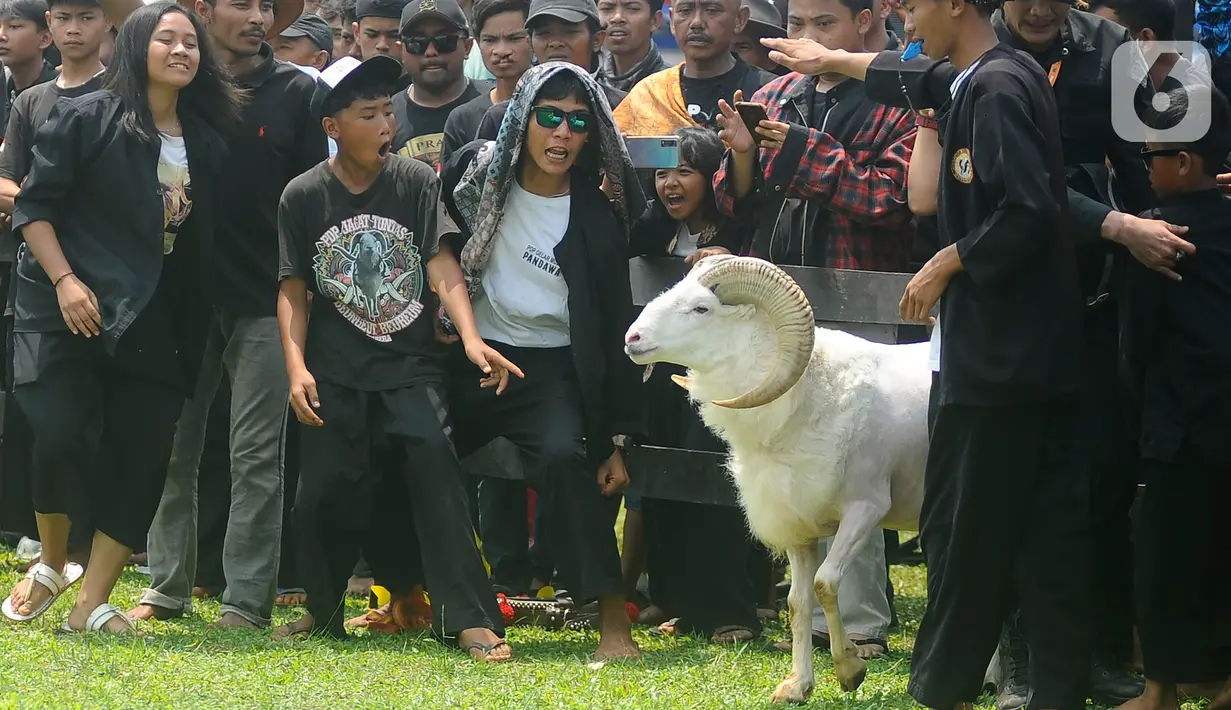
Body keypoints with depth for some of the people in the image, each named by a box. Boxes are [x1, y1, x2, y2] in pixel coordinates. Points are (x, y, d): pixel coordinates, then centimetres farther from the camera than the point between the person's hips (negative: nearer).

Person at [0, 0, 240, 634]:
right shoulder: (87, 119, -4)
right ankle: (51, 566, 12)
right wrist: (64, 279, -17)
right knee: (62, 439, -15)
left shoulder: (206, 142, 9)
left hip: (153, 326, 5)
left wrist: (194, 329, 8)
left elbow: (202, 240, 14)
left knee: (142, 458, -2)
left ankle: (93, 601, 5)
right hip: (71, 313, -4)